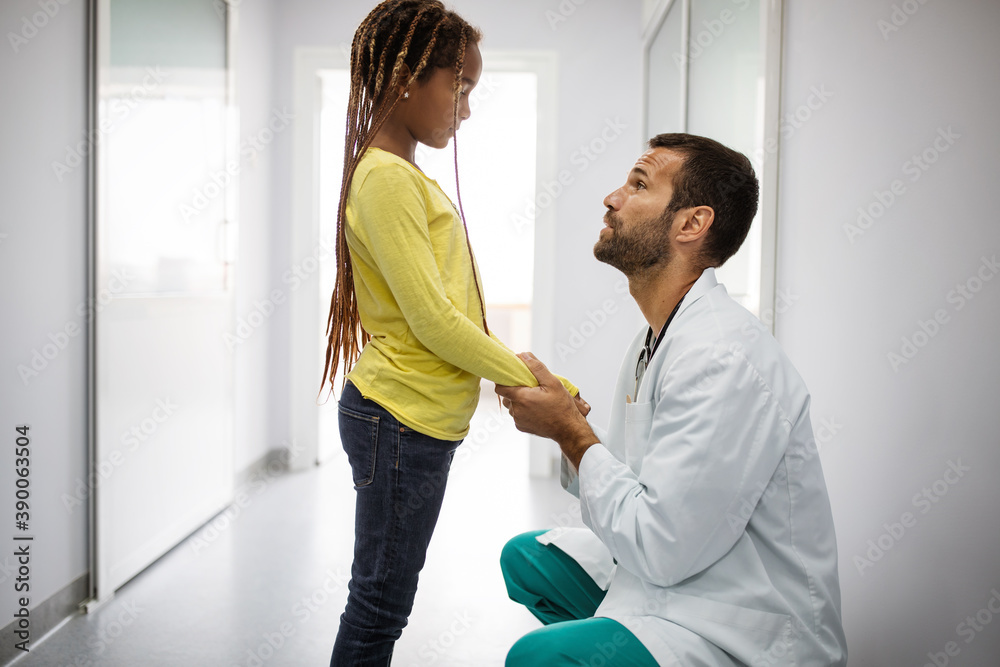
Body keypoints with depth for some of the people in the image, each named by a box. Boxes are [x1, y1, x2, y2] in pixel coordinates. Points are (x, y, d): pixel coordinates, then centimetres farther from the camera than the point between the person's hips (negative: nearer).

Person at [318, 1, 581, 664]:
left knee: (385, 597, 17)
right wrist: (536, 383, -10)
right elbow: (433, 322, -19)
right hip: (400, 417, -9)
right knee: (380, 605, 3)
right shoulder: (386, 176, -15)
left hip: (425, 417, 9)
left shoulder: (410, 178, 14)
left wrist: (525, 375, 7)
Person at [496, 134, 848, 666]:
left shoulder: (725, 358, -25)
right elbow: (633, 479, 12)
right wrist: (567, 424, -5)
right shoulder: (656, 340, 7)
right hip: (668, 569, 10)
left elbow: (661, 547, -25)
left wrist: (572, 431, -16)